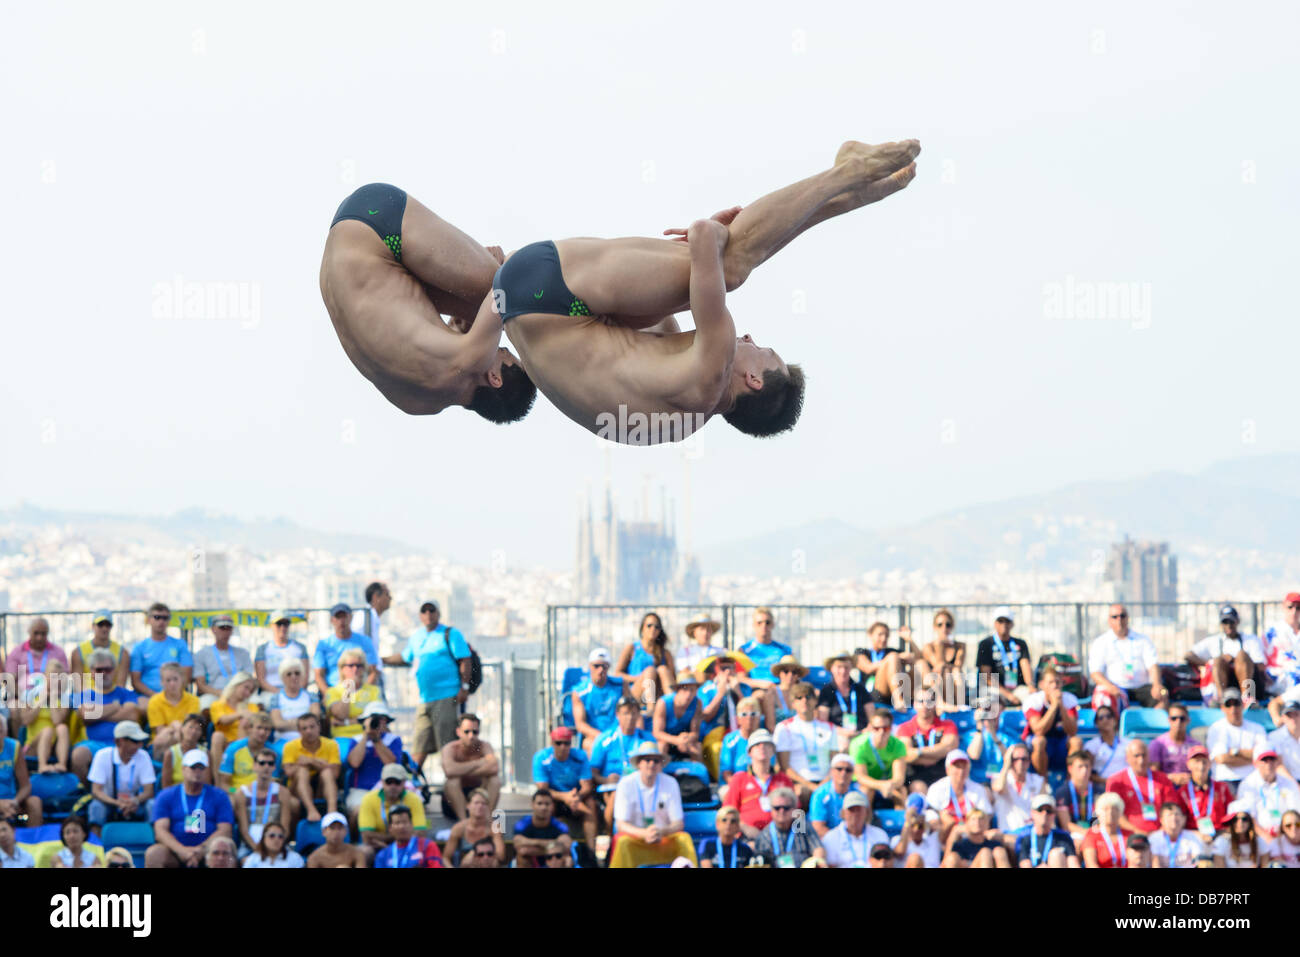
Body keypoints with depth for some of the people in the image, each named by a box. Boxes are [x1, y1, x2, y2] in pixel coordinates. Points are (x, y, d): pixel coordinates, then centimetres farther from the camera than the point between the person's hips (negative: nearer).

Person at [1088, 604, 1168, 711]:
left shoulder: (1142, 640, 16)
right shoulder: (1100, 642, 10)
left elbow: (1152, 665, 5)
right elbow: (1095, 674, 0)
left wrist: (1157, 685, -16)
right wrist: (1110, 686, -21)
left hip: (1140, 686, 2)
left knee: (1162, 696, -26)